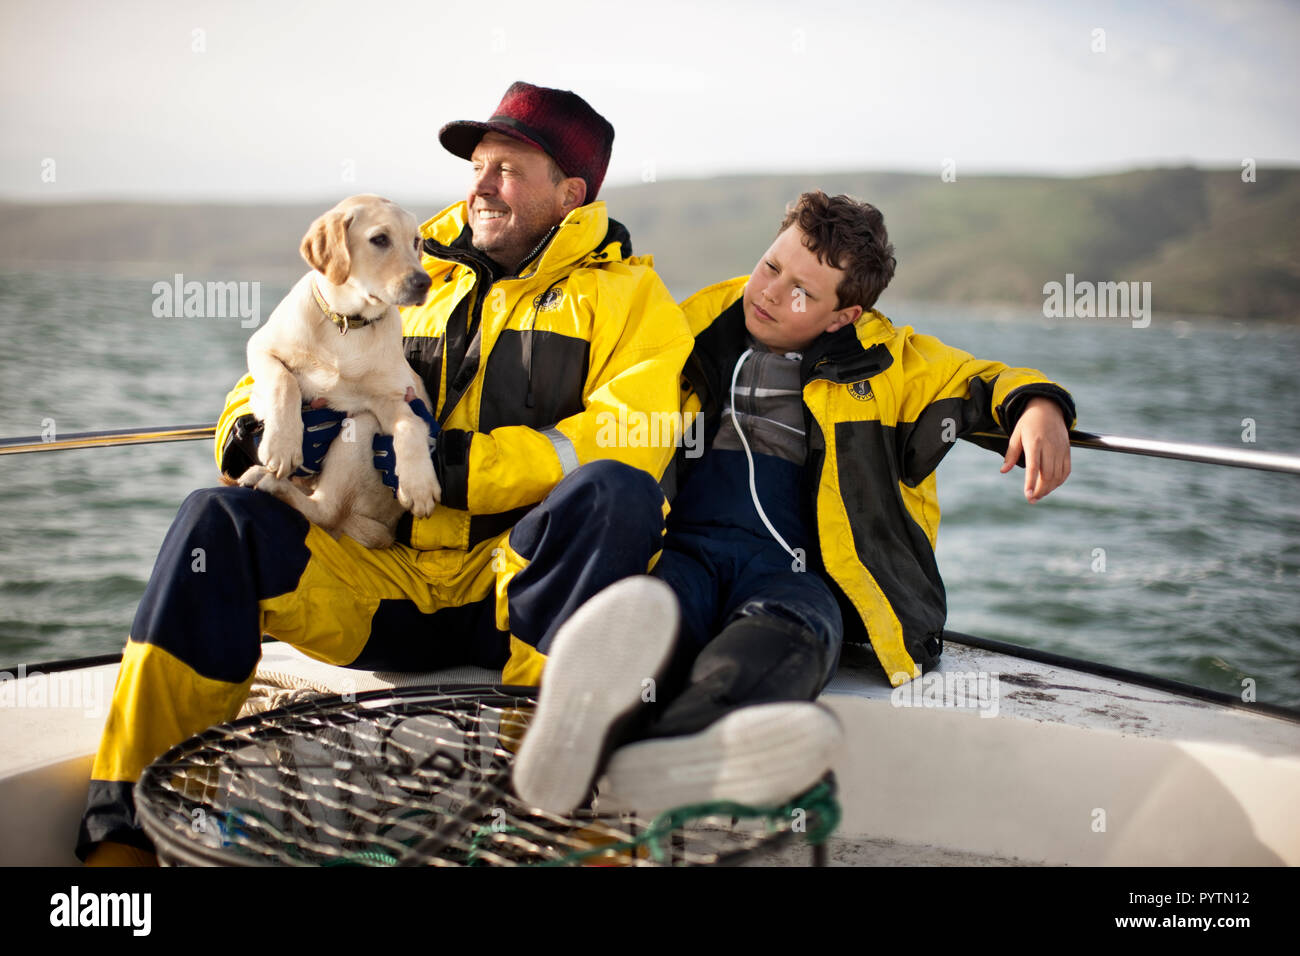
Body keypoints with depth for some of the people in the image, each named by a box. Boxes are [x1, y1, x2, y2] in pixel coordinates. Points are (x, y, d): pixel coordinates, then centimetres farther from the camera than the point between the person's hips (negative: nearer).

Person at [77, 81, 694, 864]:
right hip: (383, 580, 4)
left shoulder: (623, 293, 9)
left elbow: (631, 442, -10)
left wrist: (455, 464, -17)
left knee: (616, 493, -32)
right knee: (220, 521, -18)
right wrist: (266, 430, -4)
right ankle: (126, 826, -19)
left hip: (517, 590, -3)